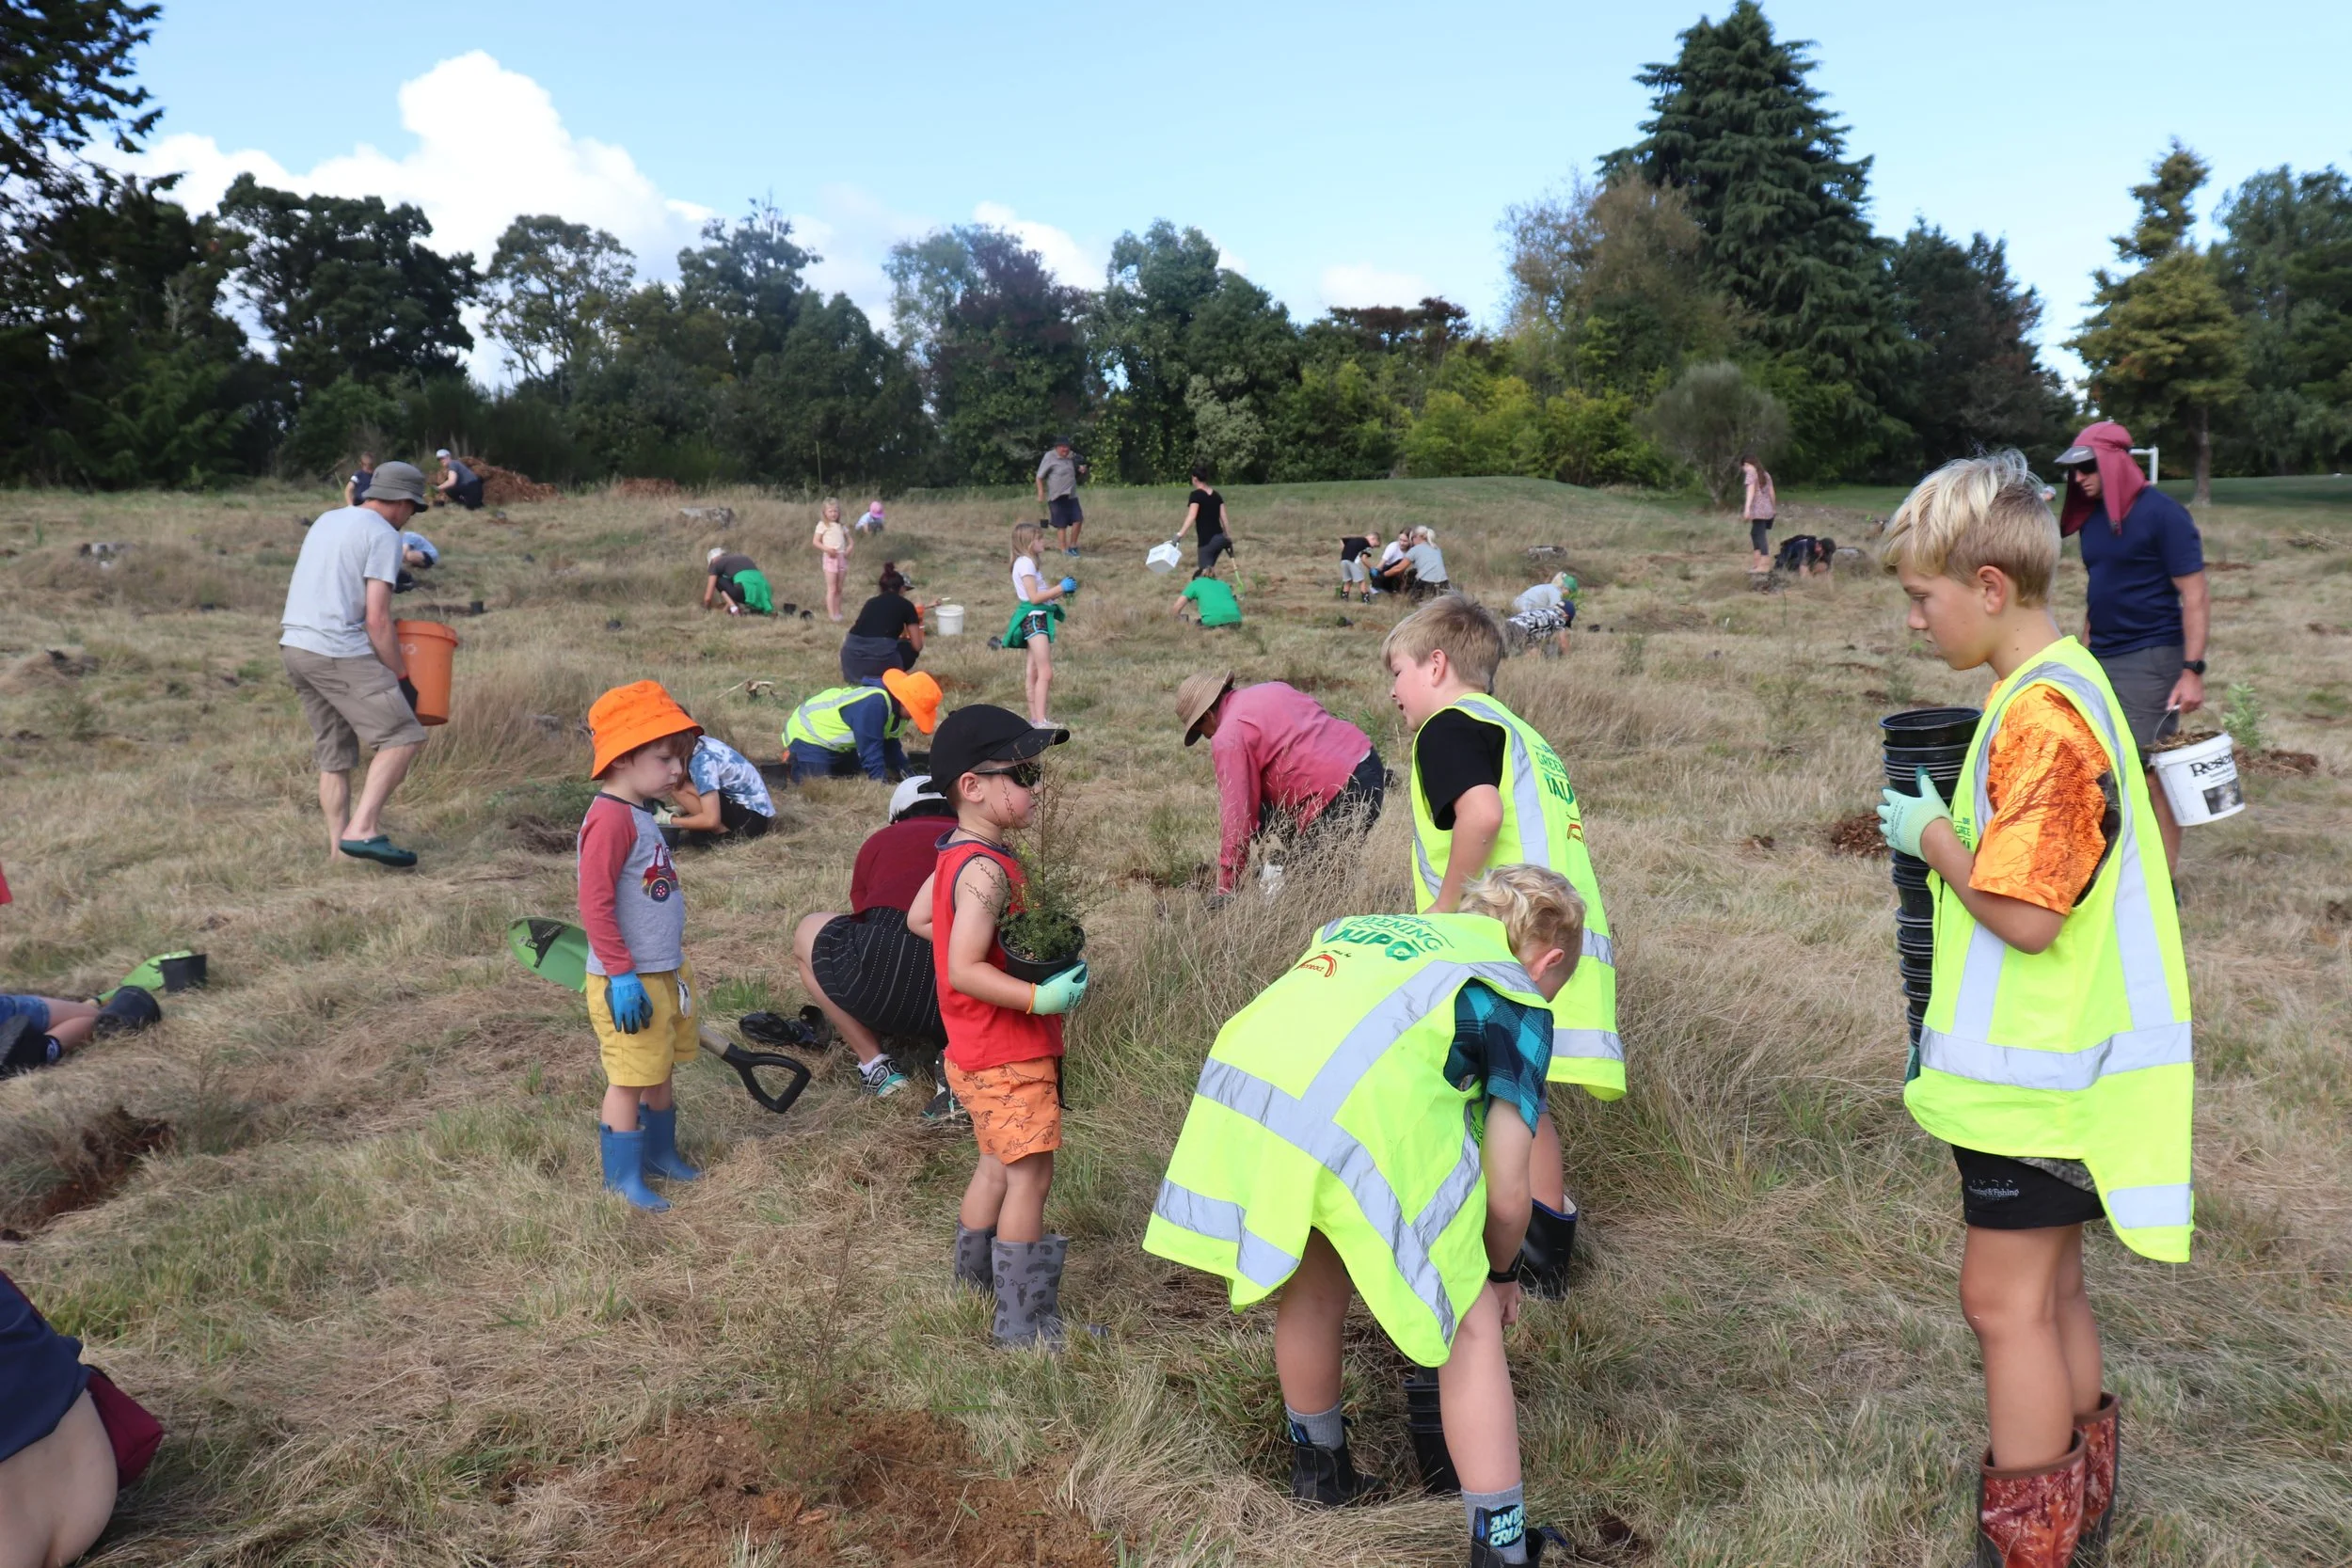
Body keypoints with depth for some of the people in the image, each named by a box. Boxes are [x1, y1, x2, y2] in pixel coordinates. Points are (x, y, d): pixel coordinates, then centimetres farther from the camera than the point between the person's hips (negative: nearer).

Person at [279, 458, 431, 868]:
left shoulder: (327, 521, 20)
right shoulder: (383, 535, -5)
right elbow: (377, 620, -12)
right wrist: (402, 676, -5)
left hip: (293, 647, 9)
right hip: (338, 653, -9)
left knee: (335, 754, 13)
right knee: (403, 737, -8)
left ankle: (339, 849, 13)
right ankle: (361, 830, -16)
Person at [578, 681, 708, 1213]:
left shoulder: (641, 815, 9)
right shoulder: (610, 819, -21)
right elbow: (595, 905, -24)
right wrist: (622, 975, -24)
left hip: (665, 974, 9)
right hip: (631, 982, -9)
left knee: (660, 1072, 21)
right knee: (629, 1079, 2)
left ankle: (659, 1151, 38)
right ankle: (622, 1178, 15)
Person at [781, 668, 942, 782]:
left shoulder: (894, 702, -5)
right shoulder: (874, 704, -37)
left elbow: (890, 742, 9)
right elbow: (871, 750, -32)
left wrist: (908, 776, 6)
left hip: (837, 740, 10)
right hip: (810, 736, -10)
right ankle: (793, 760, 6)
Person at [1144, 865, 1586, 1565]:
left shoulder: (1367, 925, 34)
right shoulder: (1517, 1001, 20)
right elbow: (1505, 1195, 15)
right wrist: (1501, 1271, 37)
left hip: (1239, 1081, 6)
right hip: (1364, 1118, -6)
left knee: (1311, 1290, 31)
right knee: (1471, 1330, 17)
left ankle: (1320, 1471, 52)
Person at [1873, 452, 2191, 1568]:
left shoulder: (2042, 716, -23)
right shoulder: (2061, 691, 9)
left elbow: (2024, 914, -26)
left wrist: (1933, 835, -13)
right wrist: (1947, 829, 6)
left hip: (2029, 1077, -10)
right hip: (2054, 1060, 10)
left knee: (2005, 1301, 2)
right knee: (2052, 1290, 21)